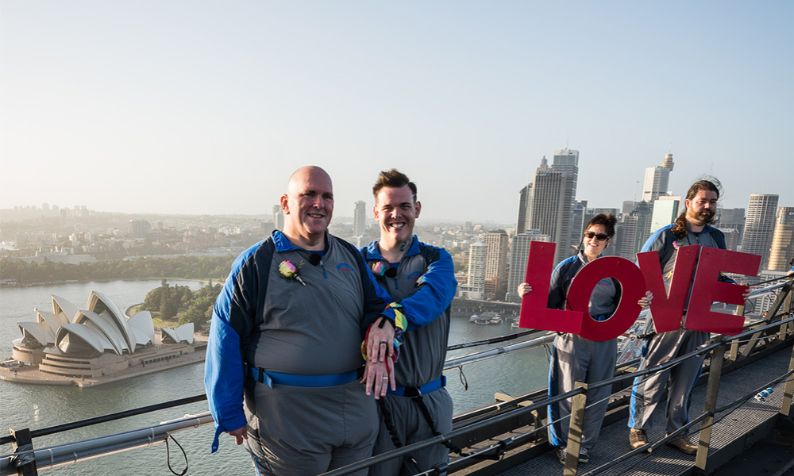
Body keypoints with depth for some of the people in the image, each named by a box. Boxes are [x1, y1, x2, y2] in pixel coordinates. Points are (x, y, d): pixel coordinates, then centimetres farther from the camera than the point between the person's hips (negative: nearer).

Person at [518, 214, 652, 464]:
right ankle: (563, 443, 24)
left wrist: (641, 303, -11)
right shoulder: (566, 267, -3)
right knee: (569, 396, 3)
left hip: (604, 341, 3)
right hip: (572, 340, -3)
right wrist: (529, 295, -23)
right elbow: (549, 304, -6)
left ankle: (585, 446, 29)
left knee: (598, 396, 11)